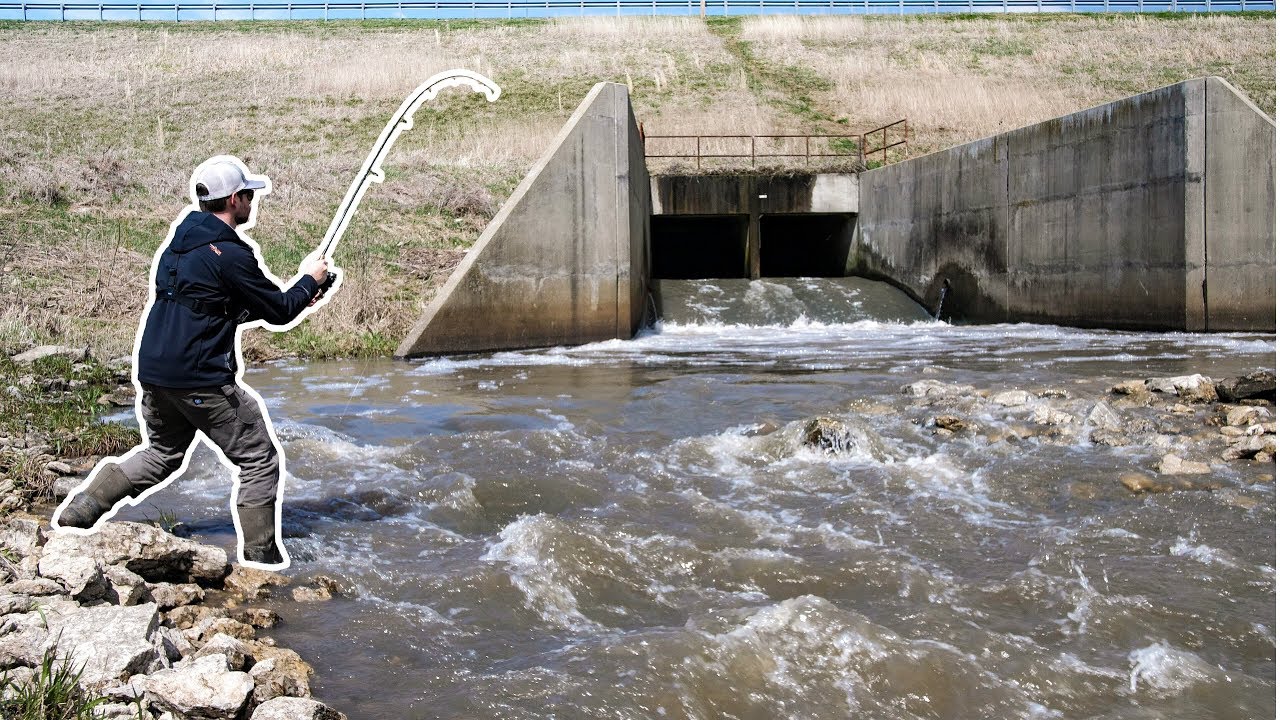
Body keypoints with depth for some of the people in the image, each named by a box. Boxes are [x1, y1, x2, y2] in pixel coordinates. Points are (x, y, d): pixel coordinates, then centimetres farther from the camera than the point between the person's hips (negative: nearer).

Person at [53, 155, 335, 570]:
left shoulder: (180, 239, 12)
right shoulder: (230, 254, -15)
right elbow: (279, 314, -7)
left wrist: (292, 300, 19)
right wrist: (309, 280, 11)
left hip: (152, 371, 9)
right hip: (201, 380, -8)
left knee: (163, 452, 28)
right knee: (260, 461, 4)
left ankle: (80, 510, 22)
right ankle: (261, 558, 5)